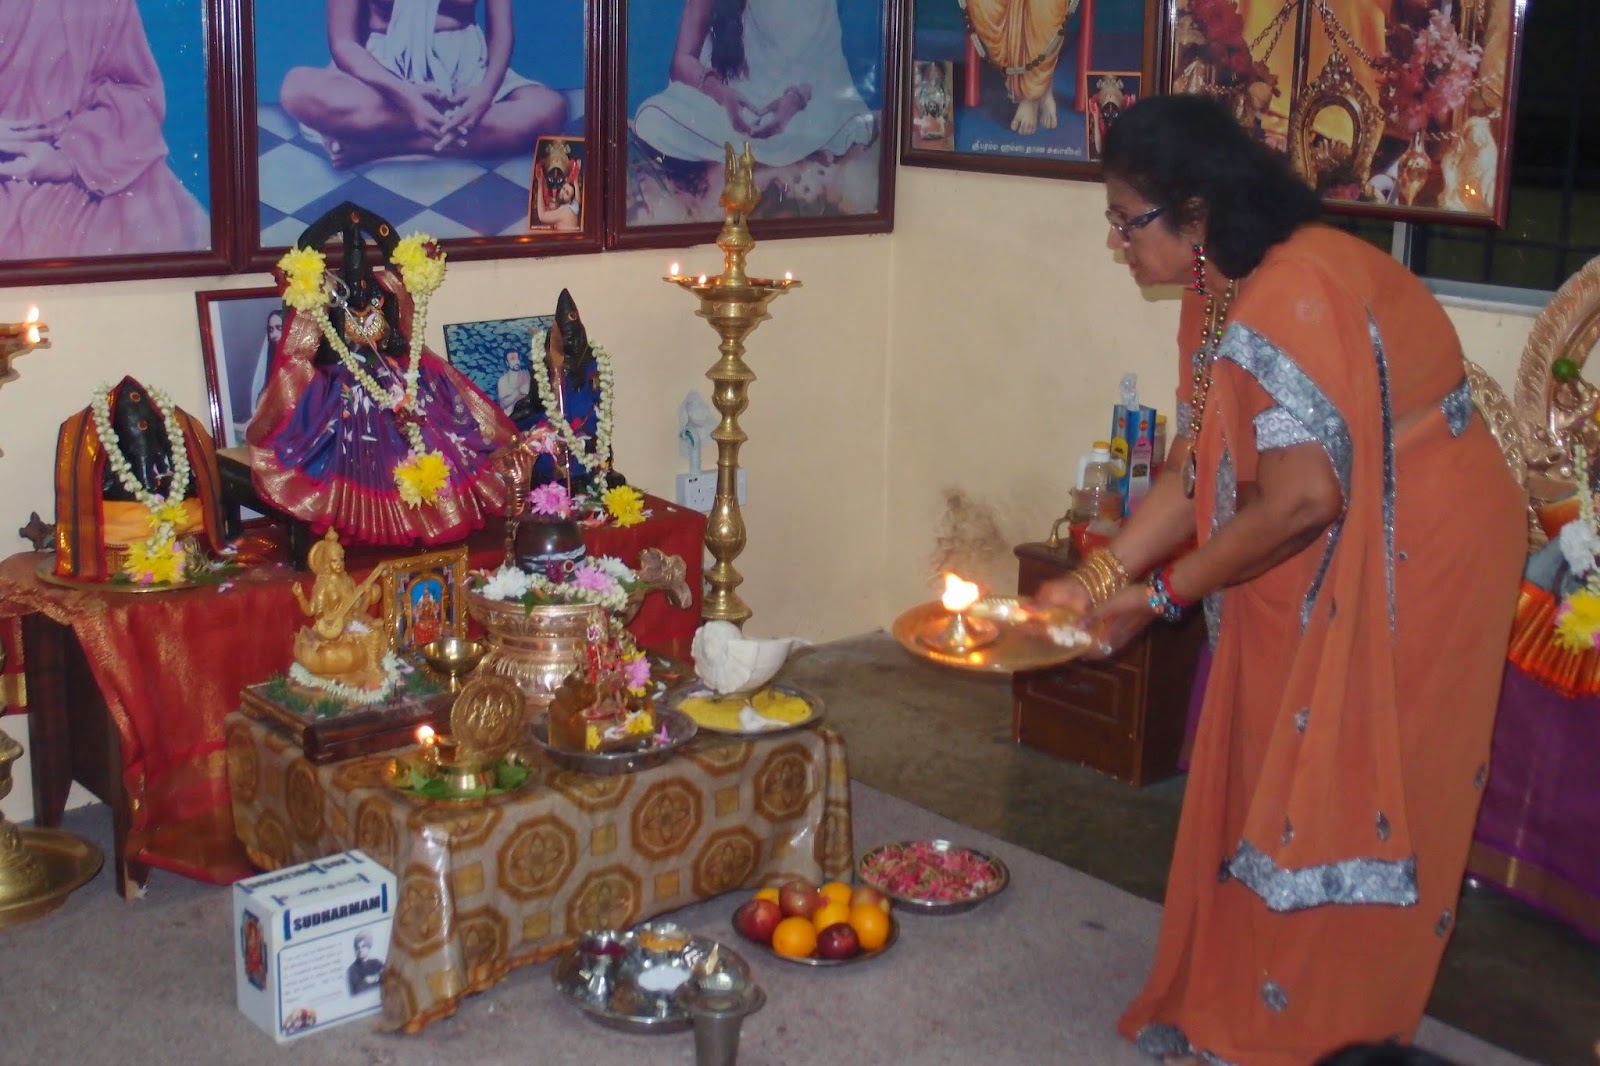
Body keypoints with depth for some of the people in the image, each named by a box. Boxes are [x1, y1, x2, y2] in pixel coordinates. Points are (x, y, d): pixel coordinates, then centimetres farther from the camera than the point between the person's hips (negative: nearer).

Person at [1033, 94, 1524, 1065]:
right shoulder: (1217, 299, 3)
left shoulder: (1298, 293, -26)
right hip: (1317, 566, 9)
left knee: (1338, 797, 1)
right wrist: (1095, 579, 0)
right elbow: (1195, 472, 6)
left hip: (1415, 558, -9)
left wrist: (1157, 597, -18)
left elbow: (1301, 500, -27)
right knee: (1259, 781, 12)